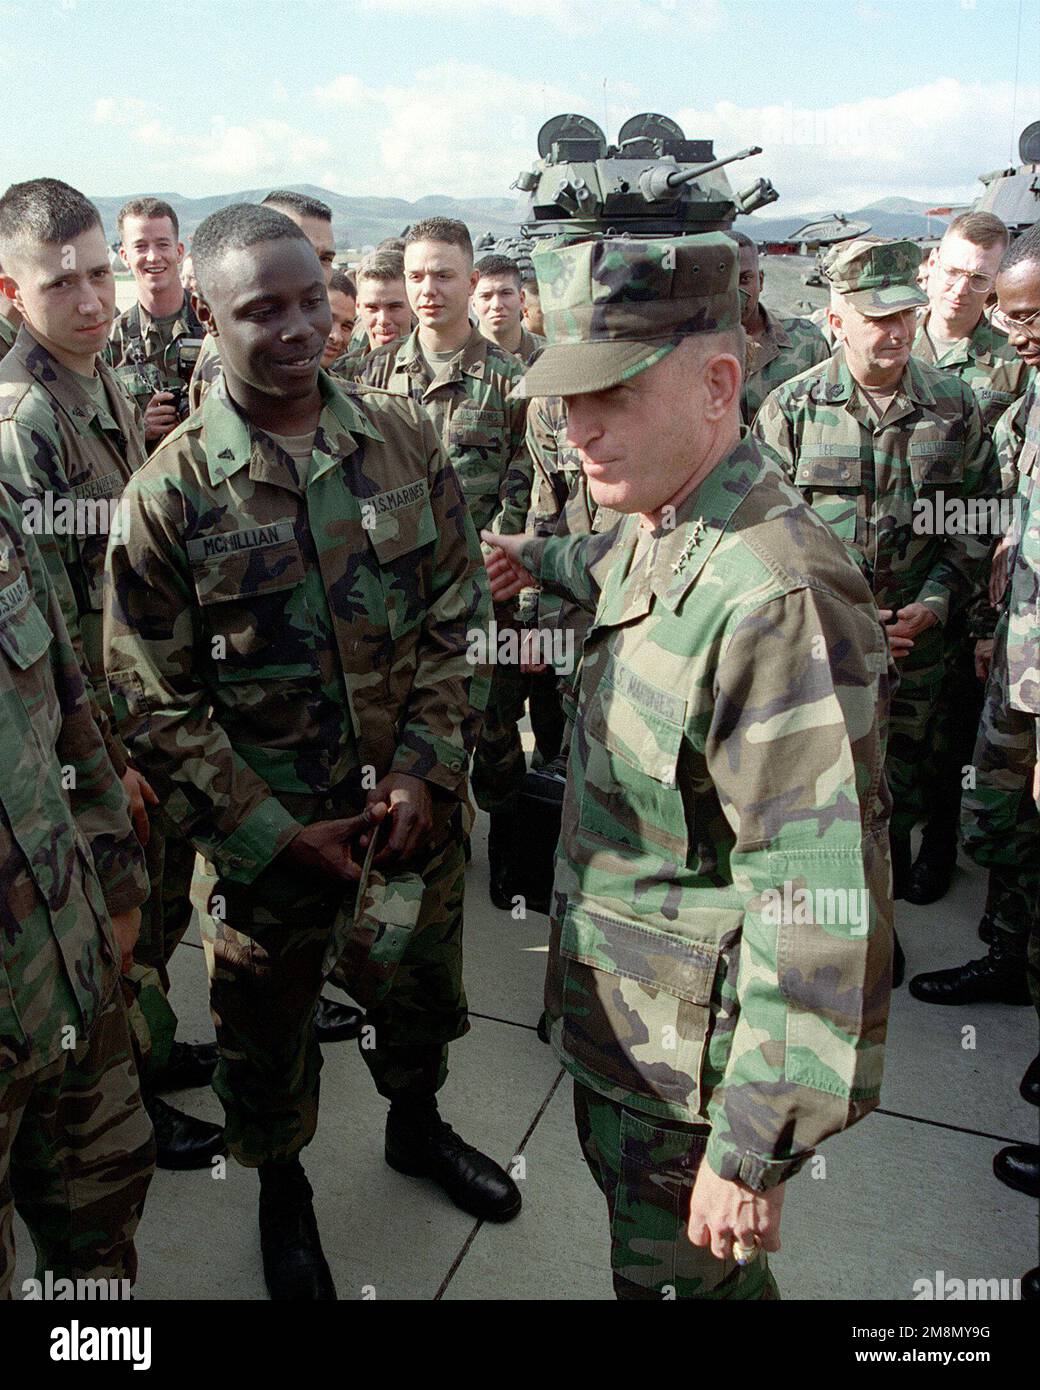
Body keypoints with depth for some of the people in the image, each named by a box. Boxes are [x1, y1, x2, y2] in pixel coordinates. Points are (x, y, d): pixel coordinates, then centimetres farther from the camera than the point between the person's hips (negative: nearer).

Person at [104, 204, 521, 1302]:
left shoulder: (403, 441, -4)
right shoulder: (169, 493, -13)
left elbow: (459, 615, 0)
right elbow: (155, 705, -11)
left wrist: (427, 771, -9)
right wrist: (281, 838, -14)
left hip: (414, 810, 3)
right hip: (265, 836, -2)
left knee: (421, 990, 24)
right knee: (267, 1034, 18)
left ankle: (416, 1126, 56)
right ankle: (282, 1188, 49)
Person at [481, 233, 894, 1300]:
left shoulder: (775, 599, -32)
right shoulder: (657, 532, -1)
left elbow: (820, 911, -30)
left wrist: (753, 1152, -24)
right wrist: (541, 558, 43)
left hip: (693, 1056, -9)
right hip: (618, 1014, 9)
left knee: (677, 1272, 14)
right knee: (629, 1209, 30)